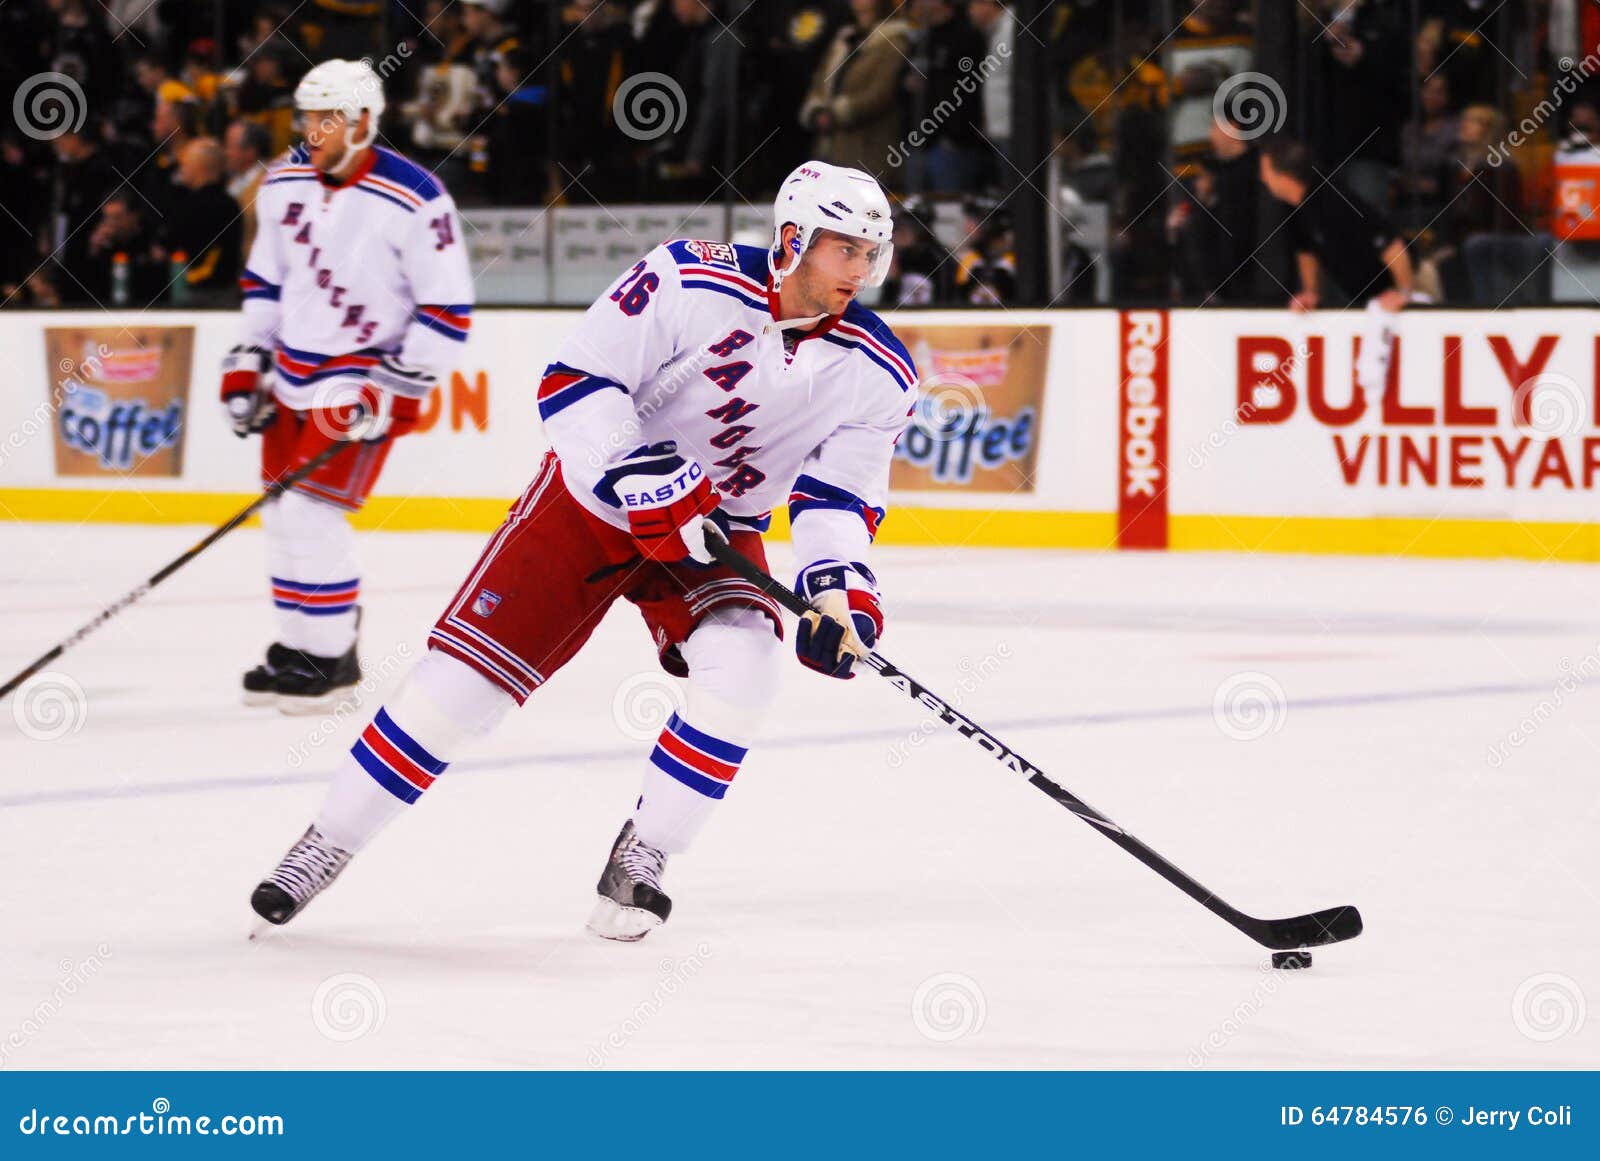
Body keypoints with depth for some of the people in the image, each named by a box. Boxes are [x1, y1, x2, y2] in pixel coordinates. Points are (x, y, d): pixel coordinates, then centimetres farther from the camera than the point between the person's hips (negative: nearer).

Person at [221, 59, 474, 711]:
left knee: (312, 509, -14)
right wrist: (248, 361, 11)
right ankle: (297, 645, 22)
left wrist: (399, 388, -17)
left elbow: (448, 308, -14)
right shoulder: (284, 184, 3)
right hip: (293, 374, 7)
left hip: (363, 380, -7)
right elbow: (265, 277, 17)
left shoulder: (414, 201, -17)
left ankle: (331, 657, -4)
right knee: (283, 512, 9)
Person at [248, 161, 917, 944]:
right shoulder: (694, 281, -23)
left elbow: (841, 497, -7)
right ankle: (327, 844, 6)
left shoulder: (877, 374, -11)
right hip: (594, 498, -3)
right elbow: (574, 380, -22)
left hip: (719, 533, 3)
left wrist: (839, 587, -26)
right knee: (465, 675, -9)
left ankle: (640, 860, -8)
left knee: (736, 672, -26)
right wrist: (643, 480, -32)